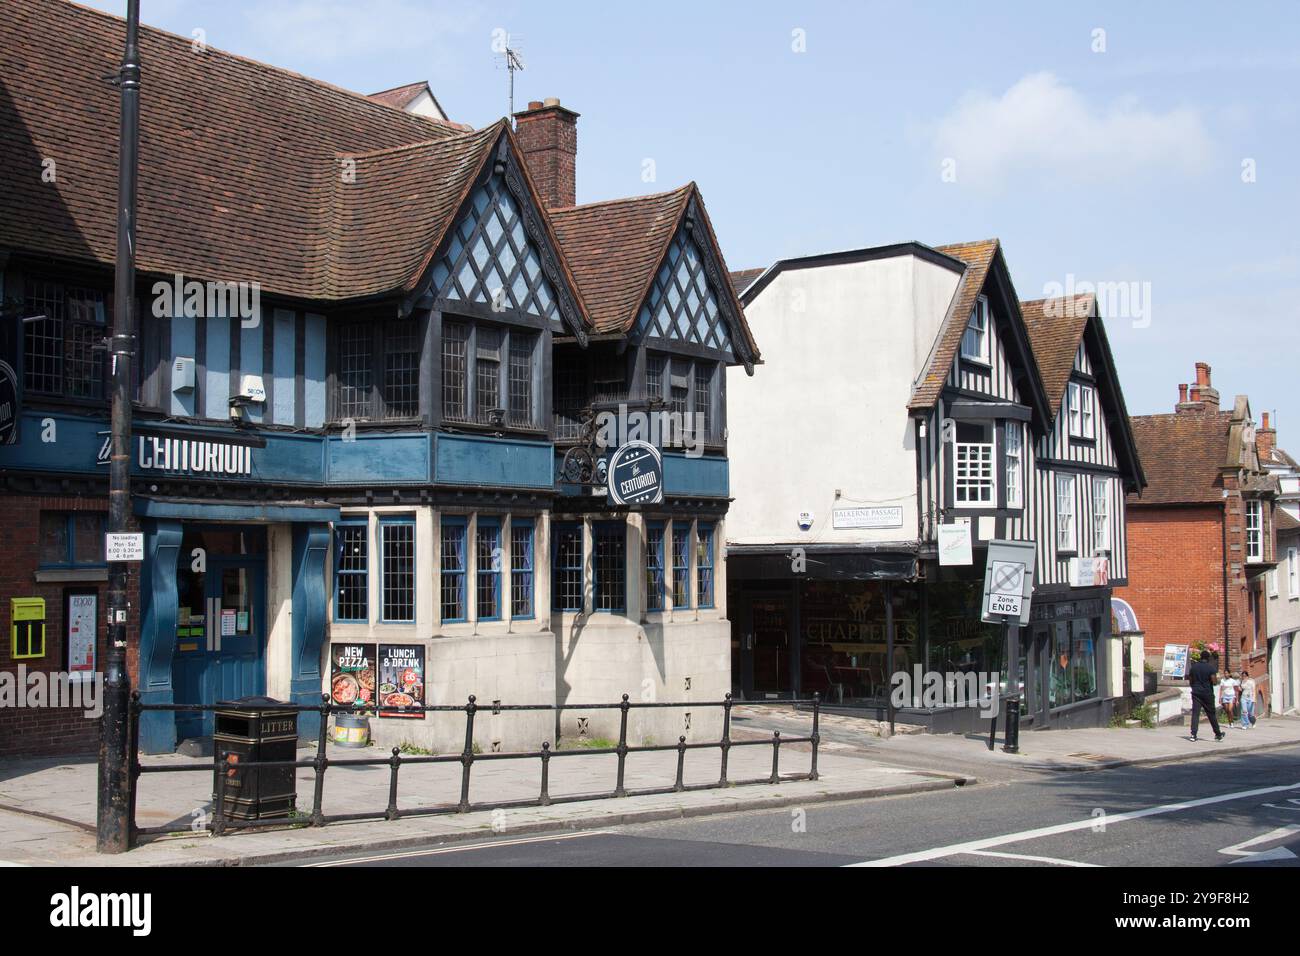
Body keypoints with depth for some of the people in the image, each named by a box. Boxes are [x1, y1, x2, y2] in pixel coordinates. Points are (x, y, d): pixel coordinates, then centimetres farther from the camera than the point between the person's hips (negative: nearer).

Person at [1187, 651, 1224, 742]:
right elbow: (1214, 681, -13)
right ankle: (1218, 734, 19)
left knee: (1195, 714, -3)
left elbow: (1190, 681, 9)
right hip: (1207, 693, -2)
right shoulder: (1211, 668, -7)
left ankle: (1193, 734, -14)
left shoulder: (1193, 667, 5)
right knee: (1211, 714, 8)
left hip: (1196, 693, 2)